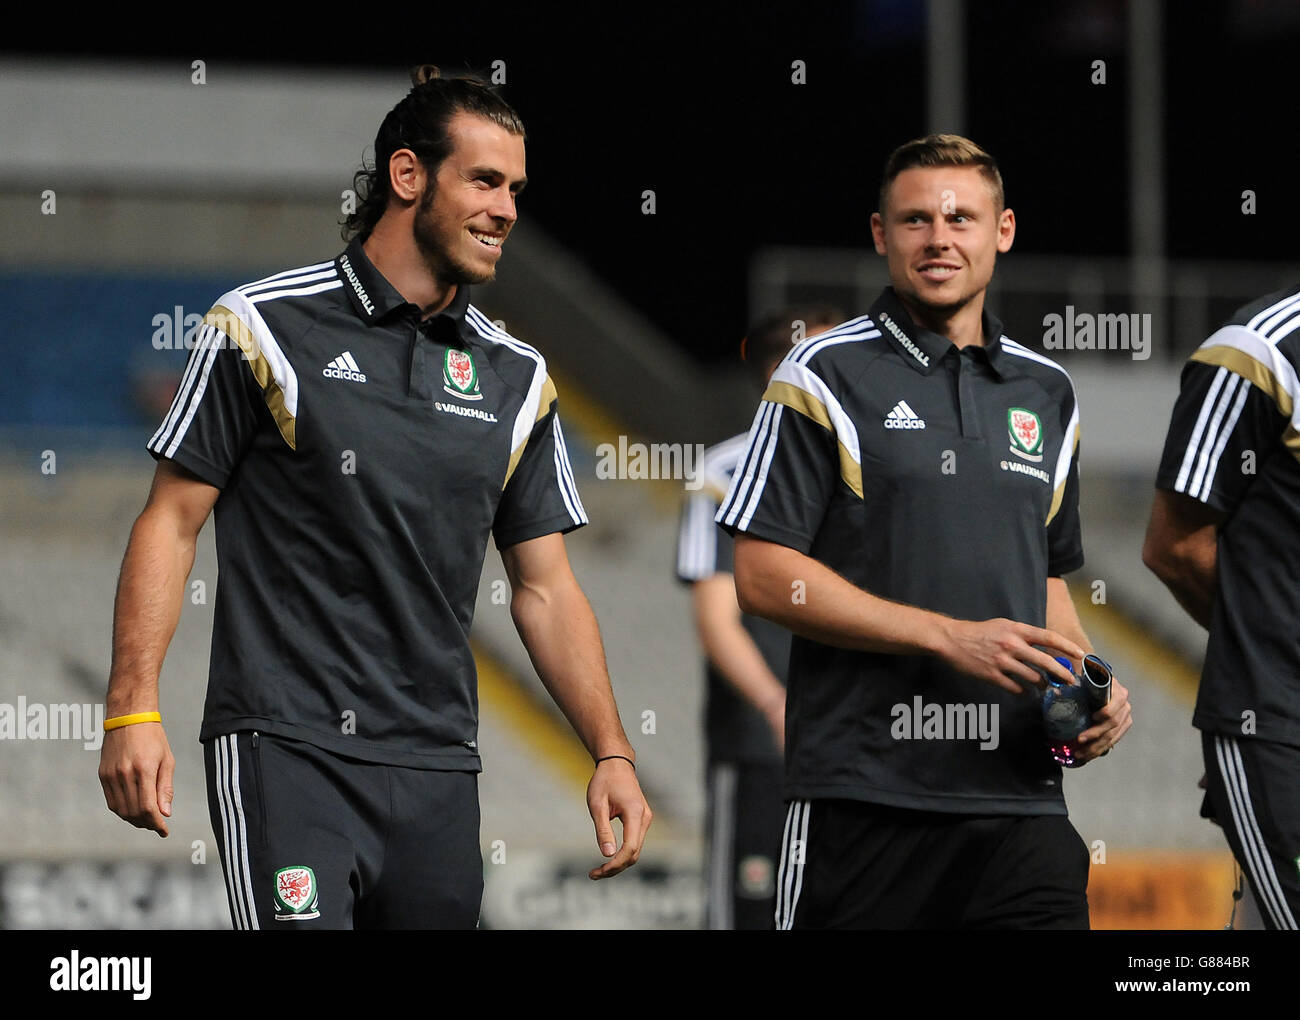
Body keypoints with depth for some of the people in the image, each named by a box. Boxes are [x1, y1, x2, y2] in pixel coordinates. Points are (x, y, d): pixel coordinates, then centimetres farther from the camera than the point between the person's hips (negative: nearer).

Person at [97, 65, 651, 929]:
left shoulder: (517, 377, 13)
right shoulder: (265, 327, 0)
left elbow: (546, 586, 15)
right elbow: (173, 522, 0)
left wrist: (613, 755, 5)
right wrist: (134, 710, -9)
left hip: (437, 763, 5)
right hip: (284, 746, -5)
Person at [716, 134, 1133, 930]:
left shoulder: (1047, 394, 16)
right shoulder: (824, 378, 0)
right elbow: (765, 576, -6)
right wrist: (950, 637, -13)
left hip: (1019, 797, 4)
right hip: (865, 795, -4)